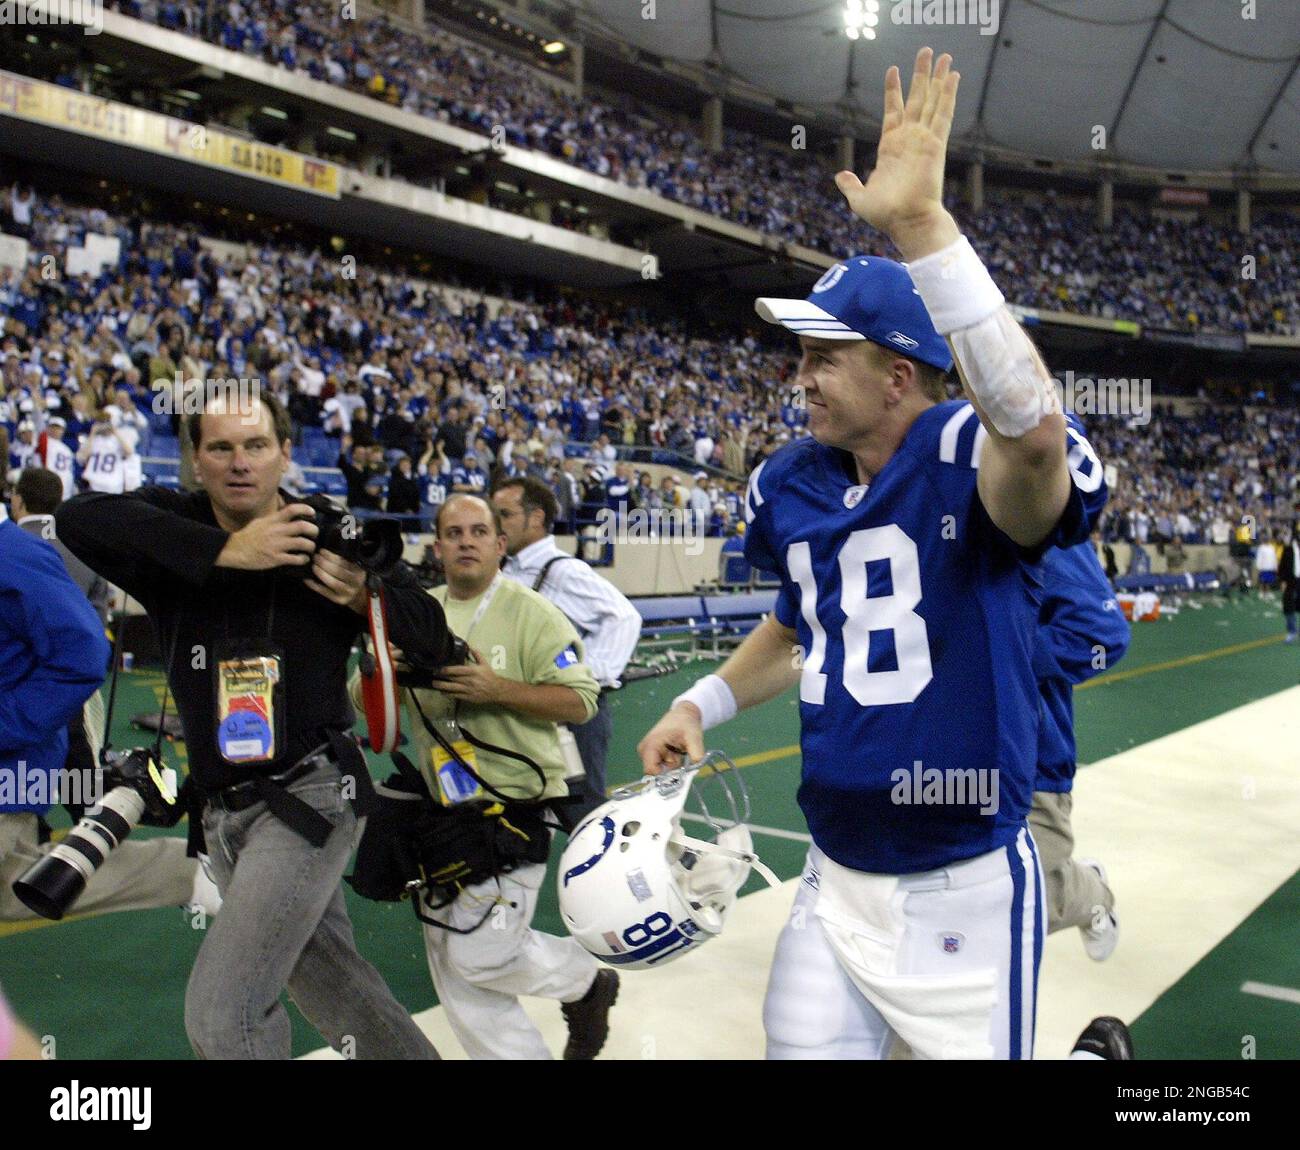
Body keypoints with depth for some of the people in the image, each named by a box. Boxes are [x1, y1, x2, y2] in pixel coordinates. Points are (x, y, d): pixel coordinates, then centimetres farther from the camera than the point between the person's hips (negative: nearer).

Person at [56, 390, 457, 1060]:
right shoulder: (173, 526, -3)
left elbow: (435, 641, -6)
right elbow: (78, 519, -24)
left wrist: (367, 595, -25)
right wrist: (225, 549, -32)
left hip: (309, 793, -5)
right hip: (221, 806, 5)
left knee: (221, 1014, -11)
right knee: (330, 984, 20)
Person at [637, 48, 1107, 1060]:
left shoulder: (969, 460, -17)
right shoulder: (795, 486, 2)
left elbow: (1037, 432, -42)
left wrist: (922, 225, -44)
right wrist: (702, 706, 7)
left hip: (966, 889, -5)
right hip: (836, 882, 6)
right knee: (804, 1047, 15)